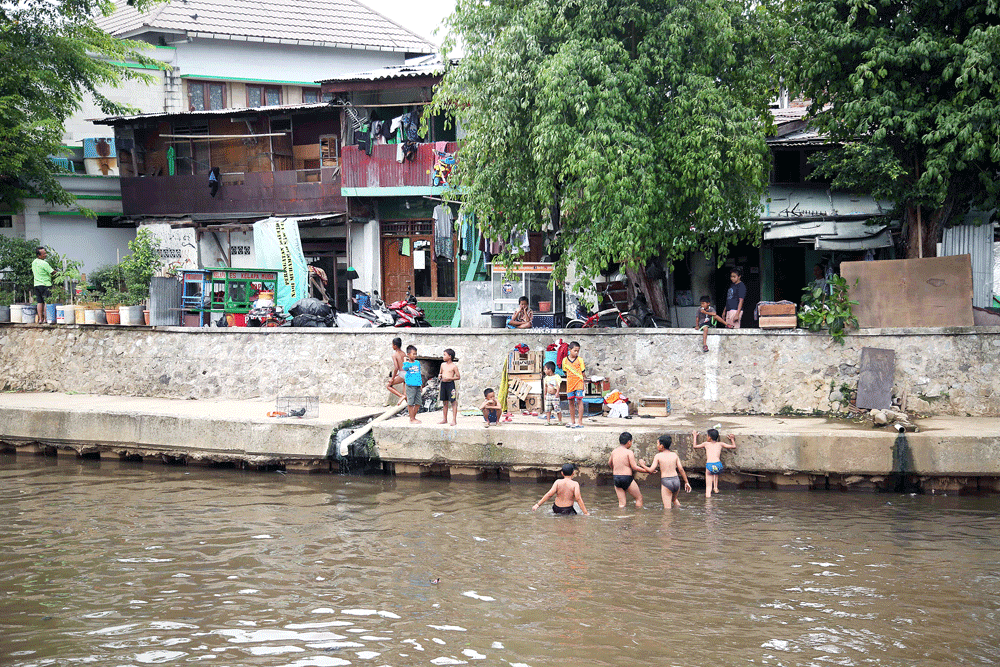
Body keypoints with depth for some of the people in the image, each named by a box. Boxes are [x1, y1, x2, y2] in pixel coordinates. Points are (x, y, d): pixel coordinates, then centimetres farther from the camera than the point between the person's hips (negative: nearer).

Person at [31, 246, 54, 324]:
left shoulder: (34, 262, 9)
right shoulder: (44, 263, -16)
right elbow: (53, 273, -11)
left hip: (36, 284, 7)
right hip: (45, 284, -7)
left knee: (40, 302, 8)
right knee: (46, 302, -4)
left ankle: (40, 319, 6)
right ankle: (45, 319, -6)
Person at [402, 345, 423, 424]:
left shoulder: (417, 363, 12)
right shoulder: (406, 363, -3)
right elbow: (404, 368, -23)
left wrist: (421, 384, 21)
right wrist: (407, 361, -37)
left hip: (418, 386, 6)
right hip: (410, 385, -6)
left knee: (418, 403, 8)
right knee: (410, 403, -1)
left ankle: (414, 417, 21)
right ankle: (411, 419, 5)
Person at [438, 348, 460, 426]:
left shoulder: (454, 366, -6)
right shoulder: (443, 365, 12)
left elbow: (458, 377, -6)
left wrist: (449, 378, -17)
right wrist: (440, 376, 2)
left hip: (450, 384, -6)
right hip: (443, 384, 6)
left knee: (453, 402, -6)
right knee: (444, 402, 11)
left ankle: (454, 420, -5)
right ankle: (445, 419, 19)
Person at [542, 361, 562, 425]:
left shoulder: (556, 377, -6)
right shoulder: (546, 378, 12)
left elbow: (558, 386, -11)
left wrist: (557, 393, -22)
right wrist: (545, 394, 22)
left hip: (555, 396, -6)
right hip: (548, 395, 6)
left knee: (557, 409, -6)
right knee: (548, 409, 2)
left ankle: (560, 421, 4)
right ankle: (548, 421, 6)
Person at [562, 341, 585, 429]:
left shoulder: (580, 359, 0)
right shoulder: (565, 360, 5)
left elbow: (582, 372, 2)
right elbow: (566, 372, 13)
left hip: (579, 383, -3)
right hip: (569, 383, 3)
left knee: (579, 401, -6)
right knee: (571, 402, 8)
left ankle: (580, 422, -5)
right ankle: (572, 421, 19)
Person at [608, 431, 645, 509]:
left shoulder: (614, 452, 8)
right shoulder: (629, 452, -10)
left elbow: (609, 463, 24)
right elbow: (634, 467, -13)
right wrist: (646, 470, -6)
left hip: (616, 478, 6)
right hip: (627, 478, -6)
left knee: (622, 503, 7)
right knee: (639, 498, 10)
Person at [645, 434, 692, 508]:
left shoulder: (658, 456, -3)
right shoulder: (674, 455, 7)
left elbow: (651, 470, -6)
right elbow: (681, 469, 6)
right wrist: (686, 482, 13)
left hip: (665, 481, -5)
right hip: (676, 480, 5)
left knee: (667, 507, -1)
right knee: (674, 499, 31)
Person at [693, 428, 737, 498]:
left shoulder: (706, 444, 18)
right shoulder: (720, 444, 20)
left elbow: (695, 446, 34)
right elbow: (733, 446, 29)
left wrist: (695, 436, 47)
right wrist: (732, 439, 47)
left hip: (709, 465, -2)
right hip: (718, 465, 2)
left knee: (708, 487, 7)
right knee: (716, 473, 38)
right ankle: (715, 487, 31)